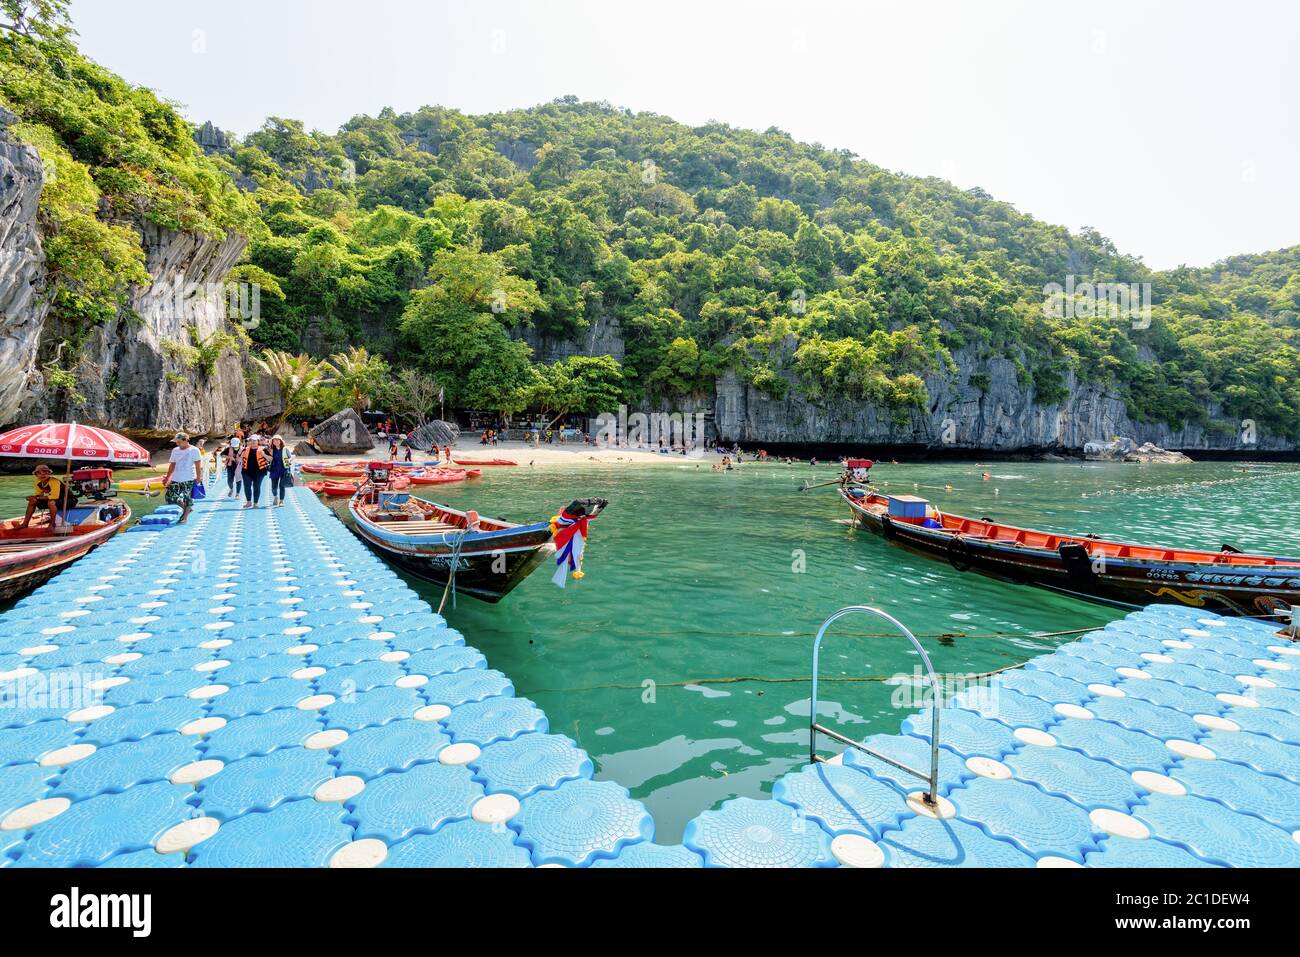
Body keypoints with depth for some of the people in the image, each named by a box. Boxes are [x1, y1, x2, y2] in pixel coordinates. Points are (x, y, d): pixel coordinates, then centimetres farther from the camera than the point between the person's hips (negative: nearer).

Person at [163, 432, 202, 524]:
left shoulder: (194, 450, -5)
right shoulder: (175, 450, 11)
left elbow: (197, 465, -8)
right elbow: (172, 465, 17)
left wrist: (198, 477, -14)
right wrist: (167, 477, 16)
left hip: (189, 479, -6)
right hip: (176, 479, 6)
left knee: (188, 499, -2)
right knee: (170, 497, 3)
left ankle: (185, 517, 9)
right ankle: (186, 509, 22)